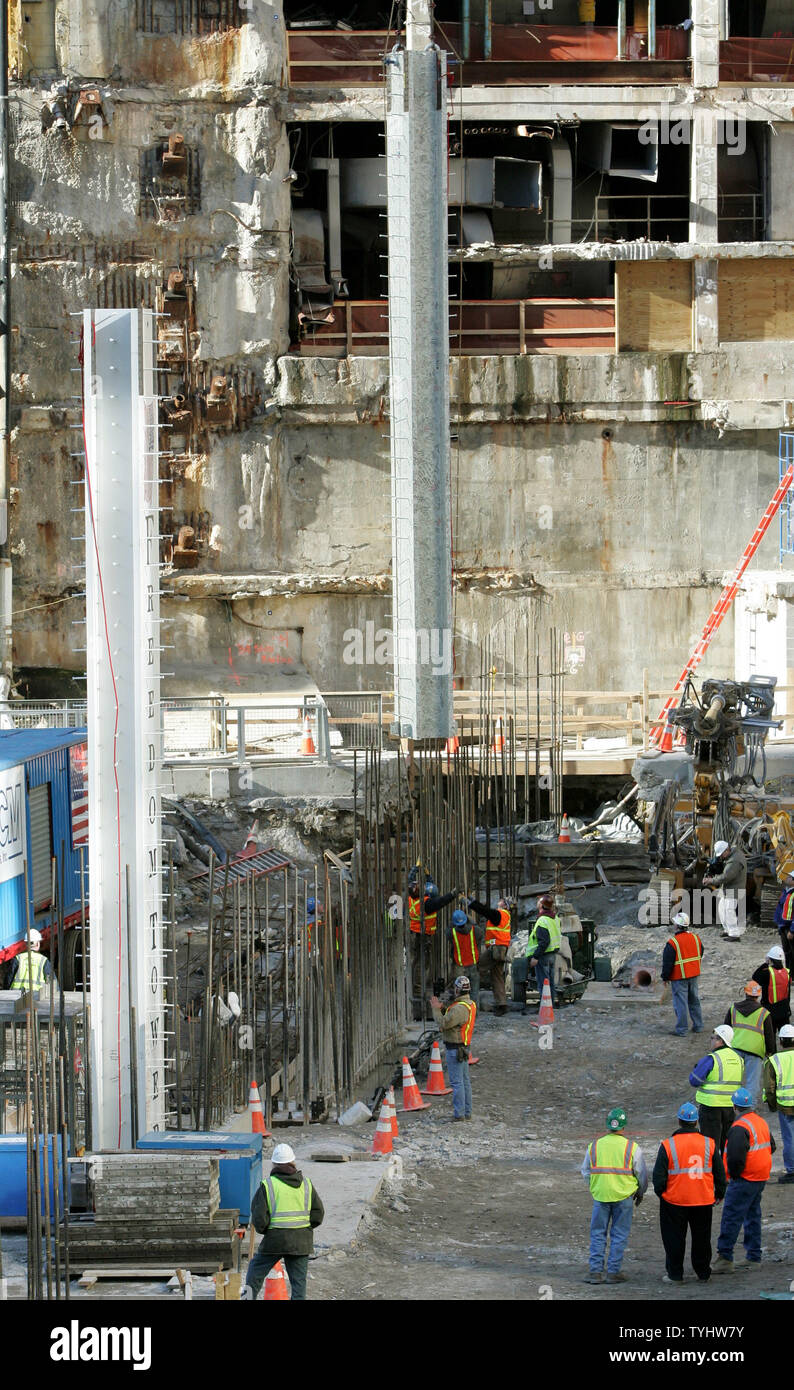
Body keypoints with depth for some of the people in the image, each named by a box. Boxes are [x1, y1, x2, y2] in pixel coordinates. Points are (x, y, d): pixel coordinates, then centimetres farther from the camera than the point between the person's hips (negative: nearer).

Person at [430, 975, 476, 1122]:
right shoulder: (470, 1004, 10)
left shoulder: (459, 1008, -23)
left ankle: (459, 1113, -6)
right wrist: (442, 1009, 6)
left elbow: (444, 1023, -23)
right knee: (465, 1081, 14)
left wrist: (436, 1010, -10)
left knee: (456, 1082, -6)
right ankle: (467, 1112, 19)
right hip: (464, 1048, 10)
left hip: (455, 1048, -10)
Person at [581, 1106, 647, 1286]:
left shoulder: (594, 1146, -1)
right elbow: (642, 1174, 0)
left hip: (600, 1196, 2)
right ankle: (613, 1272, 7)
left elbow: (586, 1171, 9)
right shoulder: (632, 1148, -8)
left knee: (598, 1234, 10)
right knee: (619, 1235, 7)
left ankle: (595, 1271, 7)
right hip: (623, 1196, -2)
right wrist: (640, 1192, 19)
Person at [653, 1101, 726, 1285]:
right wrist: (719, 1193, 20)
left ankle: (675, 1274, 15)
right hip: (704, 1201, 2)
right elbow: (719, 1173, 6)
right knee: (702, 1238, 15)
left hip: (675, 1201, -2)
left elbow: (659, 1175, -6)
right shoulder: (709, 1144, -3)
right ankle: (703, 1274, 23)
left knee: (674, 1238, 10)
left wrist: (660, 1193, 11)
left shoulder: (668, 1146, -10)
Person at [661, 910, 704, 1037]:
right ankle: (698, 1026, 25)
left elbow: (667, 963, -14)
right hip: (694, 975, 6)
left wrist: (665, 977, -1)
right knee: (694, 1000, 18)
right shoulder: (695, 938, 0)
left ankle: (681, 1030, 3)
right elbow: (700, 955, 14)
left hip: (679, 978, -6)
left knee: (680, 1003, 0)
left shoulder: (672, 943, -20)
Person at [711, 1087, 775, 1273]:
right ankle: (754, 1256, 23)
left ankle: (724, 1258, -9)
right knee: (753, 1216, 18)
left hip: (745, 1180, -9)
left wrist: (733, 1174, -9)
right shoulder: (761, 1122, 10)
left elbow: (735, 1157, -26)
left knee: (731, 1217, -6)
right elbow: (771, 1147, 22)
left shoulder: (740, 1128, -20)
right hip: (761, 1178, 9)